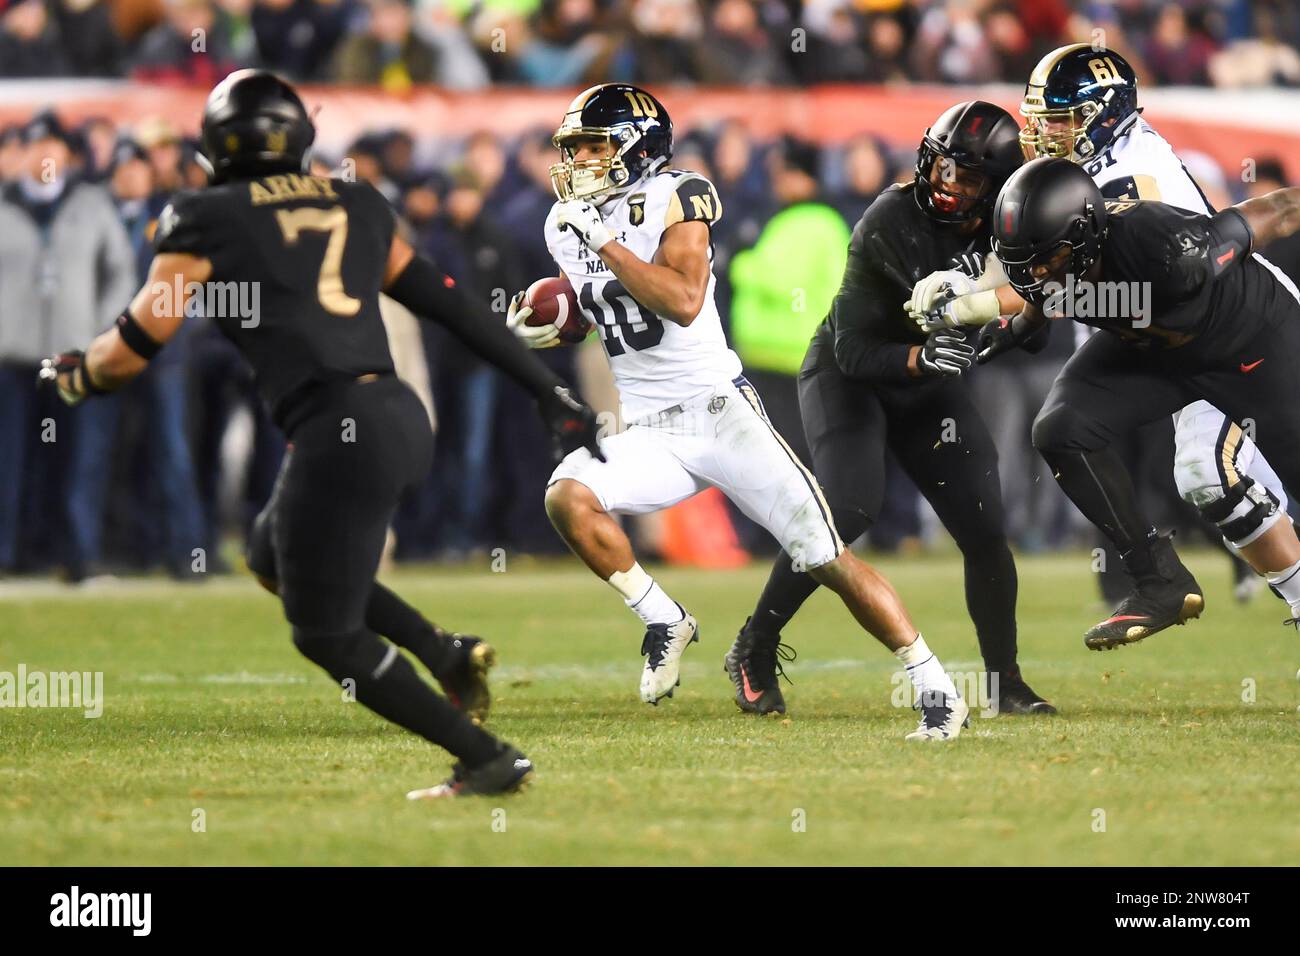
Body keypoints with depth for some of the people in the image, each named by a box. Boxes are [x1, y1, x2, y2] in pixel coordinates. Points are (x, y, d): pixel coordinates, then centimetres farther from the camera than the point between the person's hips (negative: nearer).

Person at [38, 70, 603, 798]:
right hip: (401, 415, 7)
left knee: (328, 634, 7)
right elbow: (450, 307, 18)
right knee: (277, 558, 29)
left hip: (336, 433, -7)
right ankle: (447, 654, 15)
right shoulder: (358, 207, 18)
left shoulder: (208, 220, 2)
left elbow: (132, 350, 3)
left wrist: (71, 374, 25)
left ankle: (490, 759, 2)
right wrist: (551, 392, 21)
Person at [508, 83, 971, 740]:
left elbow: (684, 302, -26)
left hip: (717, 410, -5)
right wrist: (544, 329, 4)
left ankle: (937, 691, 2)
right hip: (642, 432, 5)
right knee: (567, 498, -25)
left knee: (826, 557, -8)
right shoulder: (567, 224, 9)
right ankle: (664, 622, -3)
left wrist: (604, 240, -25)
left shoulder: (673, 200, -11)